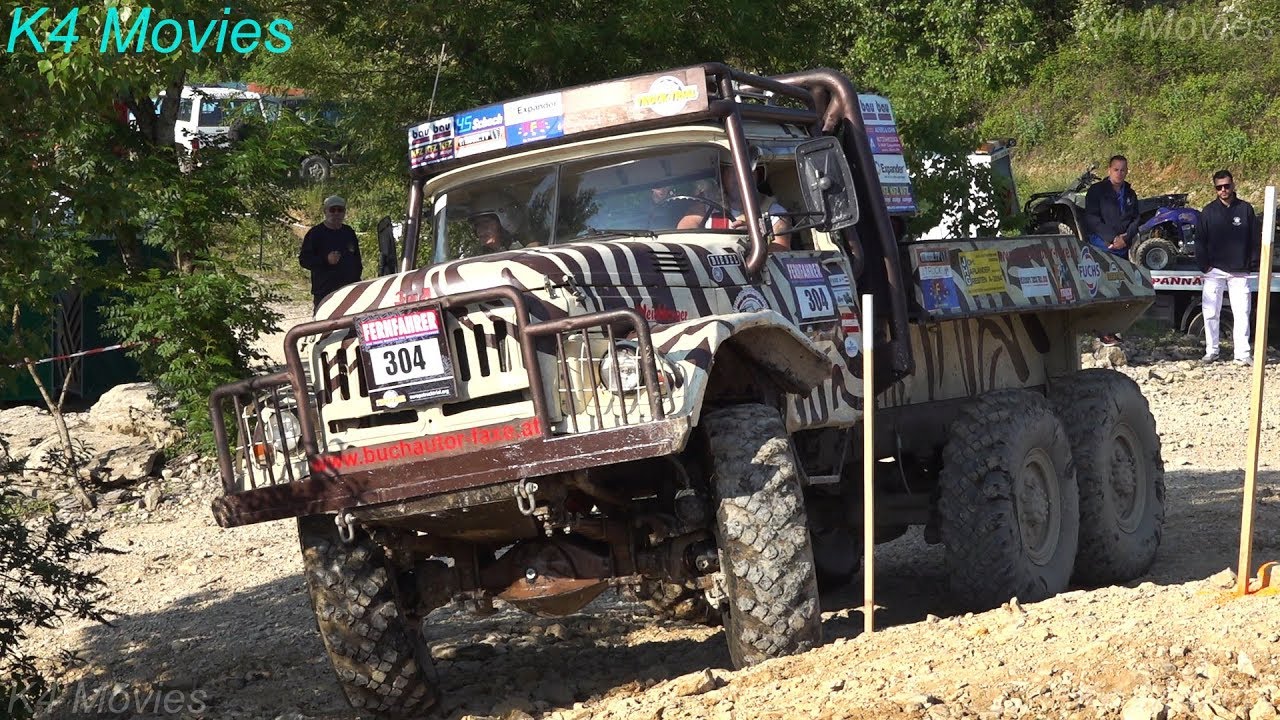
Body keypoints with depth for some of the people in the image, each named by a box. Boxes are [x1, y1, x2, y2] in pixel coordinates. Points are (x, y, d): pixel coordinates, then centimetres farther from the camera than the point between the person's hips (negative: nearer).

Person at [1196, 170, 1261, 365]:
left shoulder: (1245, 209, 4)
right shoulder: (1209, 211, 5)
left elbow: (1256, 239, 7)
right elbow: (1200, 240, 7)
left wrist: (1253, 264, 1)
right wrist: (1204, 265, -1)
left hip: (1239, 272, -1)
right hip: (1214, 270, 1)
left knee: (1242, 313, -3)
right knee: (1210, 313, 2)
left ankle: (1242, 354, -2)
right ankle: (1211, 351, 12)